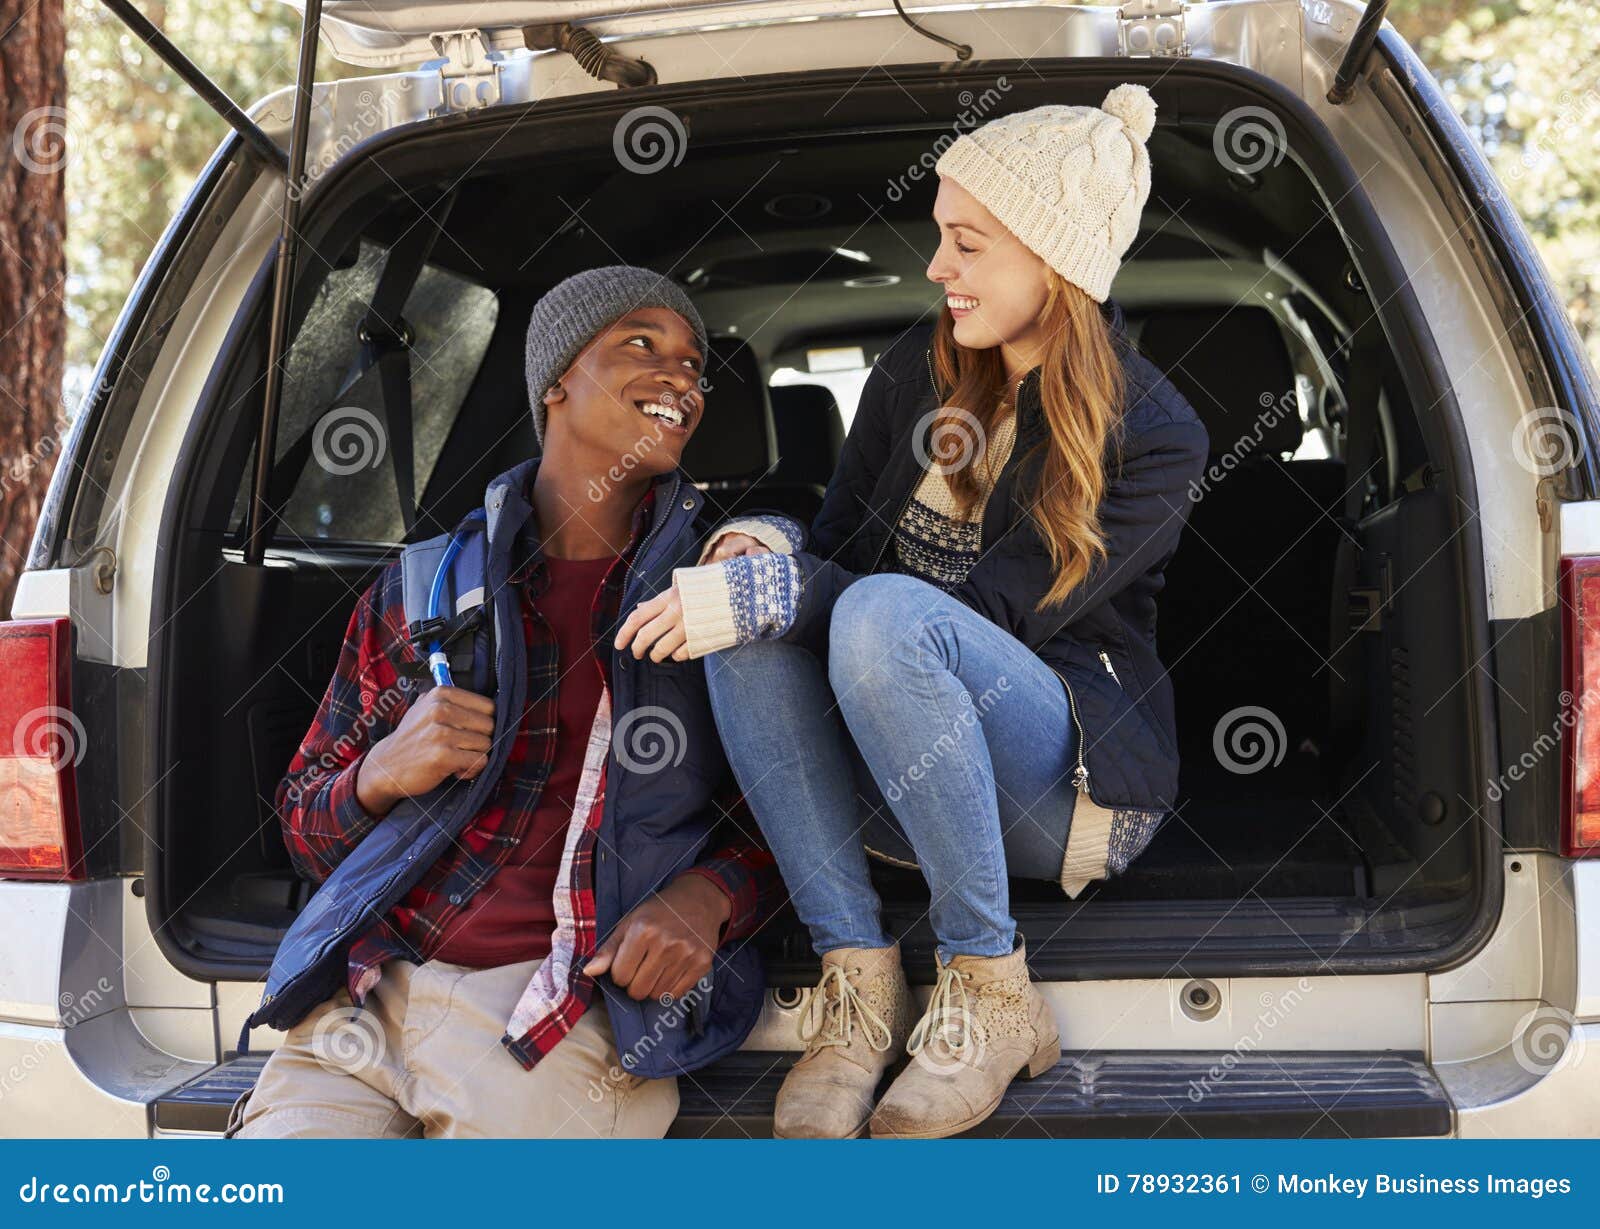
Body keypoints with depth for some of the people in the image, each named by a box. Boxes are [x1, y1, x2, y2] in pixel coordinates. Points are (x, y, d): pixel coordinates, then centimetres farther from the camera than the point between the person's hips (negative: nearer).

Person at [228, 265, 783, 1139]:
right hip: (369, 1004, 1)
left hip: (566, 1026, -1)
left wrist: (708, 895, -10)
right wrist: (381, 777, -5)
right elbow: (304, 830, 18)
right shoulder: (424, 586, 15)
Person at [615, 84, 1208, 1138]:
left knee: (883, 614, -34)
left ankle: (990, 990, -22)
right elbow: (833, 546, 9)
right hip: (898, 787, 6)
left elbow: (992, 613, -19)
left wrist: (774, 597, -28)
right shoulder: (912, 378, 8)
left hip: (1074, 779, -5)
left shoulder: (1151, 436, -10)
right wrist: (764, 548, -16)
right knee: (750, 607, -24)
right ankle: (860, 981, -24)